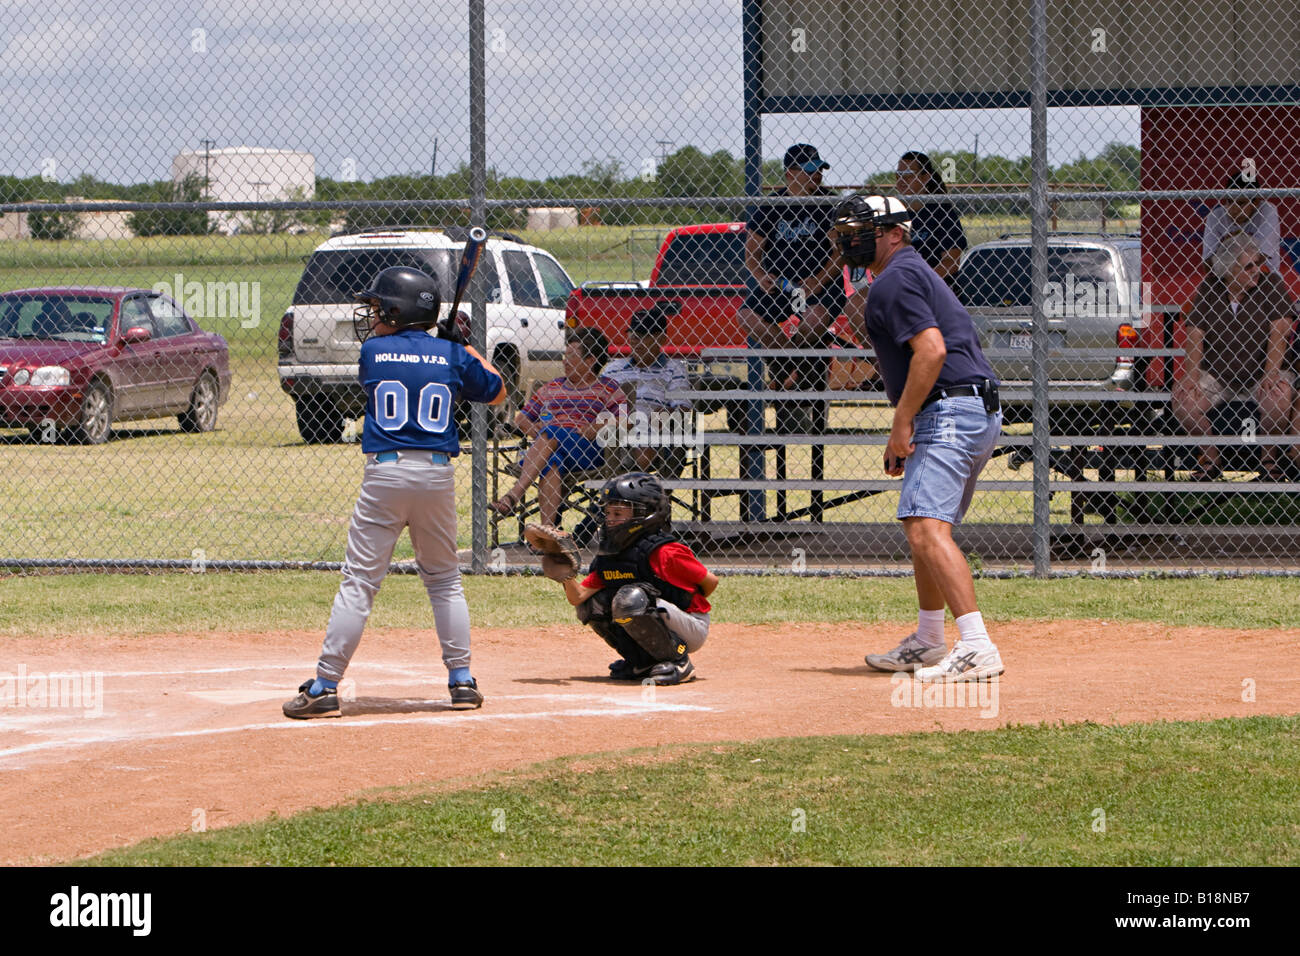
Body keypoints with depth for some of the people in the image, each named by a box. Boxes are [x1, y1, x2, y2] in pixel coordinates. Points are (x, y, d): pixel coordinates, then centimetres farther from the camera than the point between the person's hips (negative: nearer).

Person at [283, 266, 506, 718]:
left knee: (358, 583, -2)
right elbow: (496, 392, 20)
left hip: (385, 474, -2)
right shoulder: (452, 355, 5)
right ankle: (461, 679, 14)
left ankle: (325, 686, -4)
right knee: (444, 580, 17)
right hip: (437, 476, 2)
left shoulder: (373, 352, 1)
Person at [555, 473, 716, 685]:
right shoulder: (609, 557, 3)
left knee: (629, 599, -32)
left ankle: (679, 662, -16)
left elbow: (710, 582, -12)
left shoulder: (664, 553, -19)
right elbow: (578, 597, -4)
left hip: (693, 628, -8)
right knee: (590, 605, -3)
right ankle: (643, 662, 7)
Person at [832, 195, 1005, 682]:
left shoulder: (894, 281, -8)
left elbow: (932, 349, -22)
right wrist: (904, 436, 25)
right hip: (981, 416, 11)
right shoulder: (918, 273, 25)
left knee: (926, 527, -22)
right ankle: (927, 642, 36)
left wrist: (902, 423, -19)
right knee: (923, 526, 24)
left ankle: (977, 647, -34)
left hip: (949, 416, -11)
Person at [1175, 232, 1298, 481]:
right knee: (1182, 396, -26)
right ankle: (1211, 457, -3)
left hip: (1259, 373, -1)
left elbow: (1278, 332, -13)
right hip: (1215, 374, 1)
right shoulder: (1208, 289, -1)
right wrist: (1191, 374, -22)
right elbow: (1195, 335, -6)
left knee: (1280, 395, -34)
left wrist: (1272, 373, -26)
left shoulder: (1271, 284, -6)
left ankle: (1269, 458, -9)